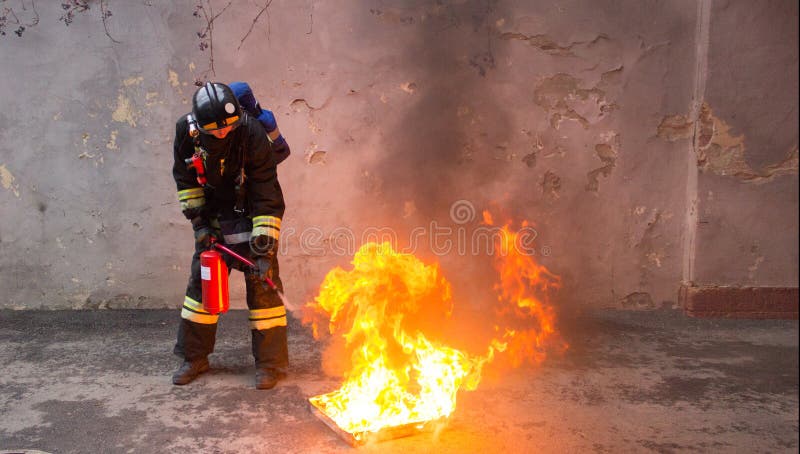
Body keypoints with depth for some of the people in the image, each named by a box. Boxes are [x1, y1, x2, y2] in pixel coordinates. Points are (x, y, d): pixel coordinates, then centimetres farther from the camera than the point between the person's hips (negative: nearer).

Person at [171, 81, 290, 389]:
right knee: (201, 280, 7)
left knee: (261, 283, -9)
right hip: (214, 216, 4)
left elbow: (268, 196, -25)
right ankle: (194, 358, 21)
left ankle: (270, 363, 1)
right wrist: (199, 222, -6)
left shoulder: (252, 134, -27)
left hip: (251, 213, -4)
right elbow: (185, 179, 1)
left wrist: (265, 247, -29)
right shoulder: (186, 131, -15)